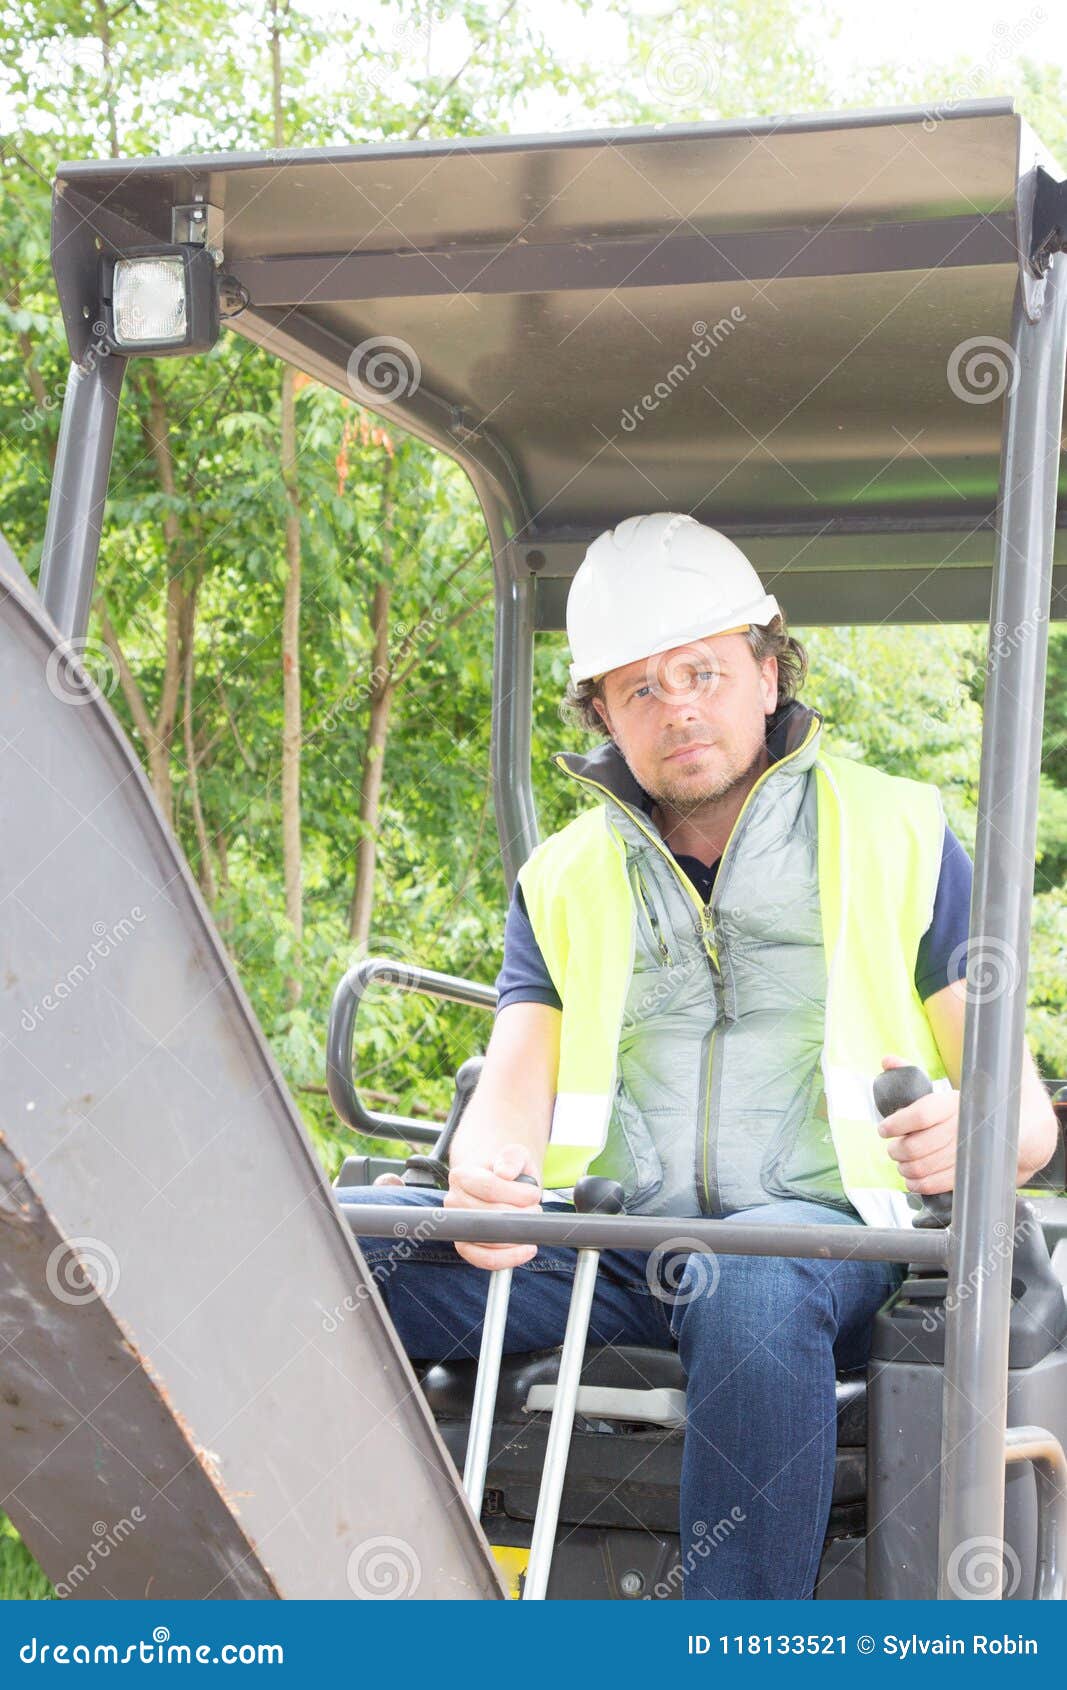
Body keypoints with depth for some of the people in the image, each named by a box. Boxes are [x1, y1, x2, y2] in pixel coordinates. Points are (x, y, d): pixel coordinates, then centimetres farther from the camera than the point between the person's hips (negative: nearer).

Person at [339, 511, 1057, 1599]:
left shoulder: (897, 839, 12)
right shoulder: (561, 882, 20)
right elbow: (512, 1097, 7)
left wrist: (974, 1133, -16)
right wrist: (483, 1182, -18)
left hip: (822, 1233, -2)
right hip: (605, 1247, 3)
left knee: (750, 1285, -39)